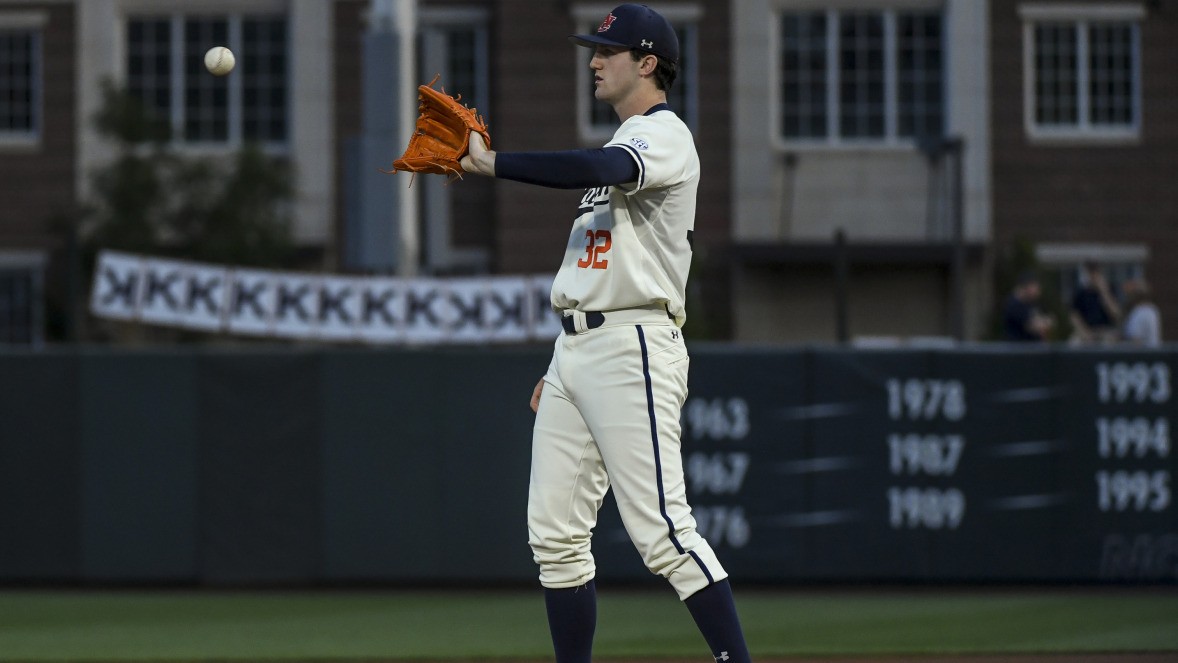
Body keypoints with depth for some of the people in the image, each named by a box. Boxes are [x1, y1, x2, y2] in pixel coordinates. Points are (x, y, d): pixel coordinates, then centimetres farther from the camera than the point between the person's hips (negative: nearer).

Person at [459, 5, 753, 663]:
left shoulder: (665, 136, -7)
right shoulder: (623, 145, 24)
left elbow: (597, 170, -30)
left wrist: (490, 162, -25)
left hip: (632, 354, -10)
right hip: (576, 354, 10)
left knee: (664, 531, -16)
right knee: (556, 534, 7)